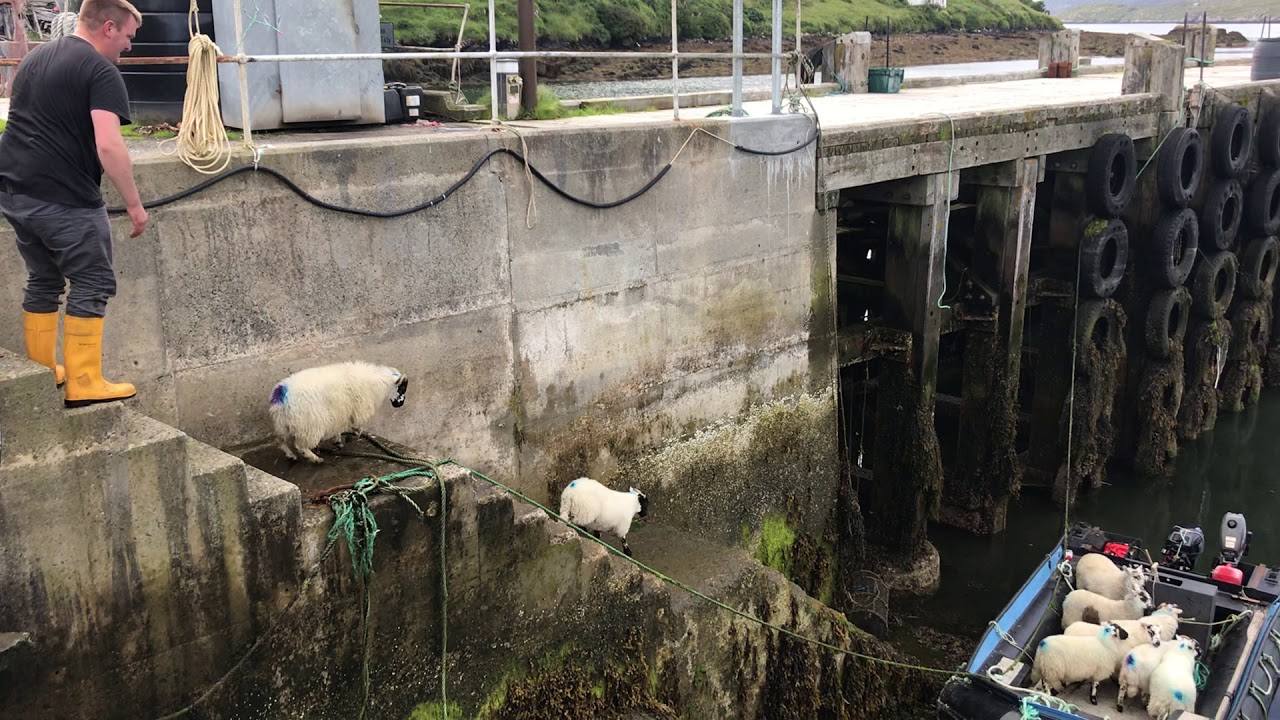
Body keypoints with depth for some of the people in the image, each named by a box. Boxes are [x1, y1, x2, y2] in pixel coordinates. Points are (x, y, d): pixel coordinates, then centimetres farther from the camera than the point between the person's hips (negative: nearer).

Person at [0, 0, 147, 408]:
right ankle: (83, 384, 0)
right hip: (64, 198, -9)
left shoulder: (36, 58, 18)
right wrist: (134, 205, -16)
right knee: (92, 285, 0)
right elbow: (108, 146, -21)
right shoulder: (101, 72, -11)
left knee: (44, 280, 19)